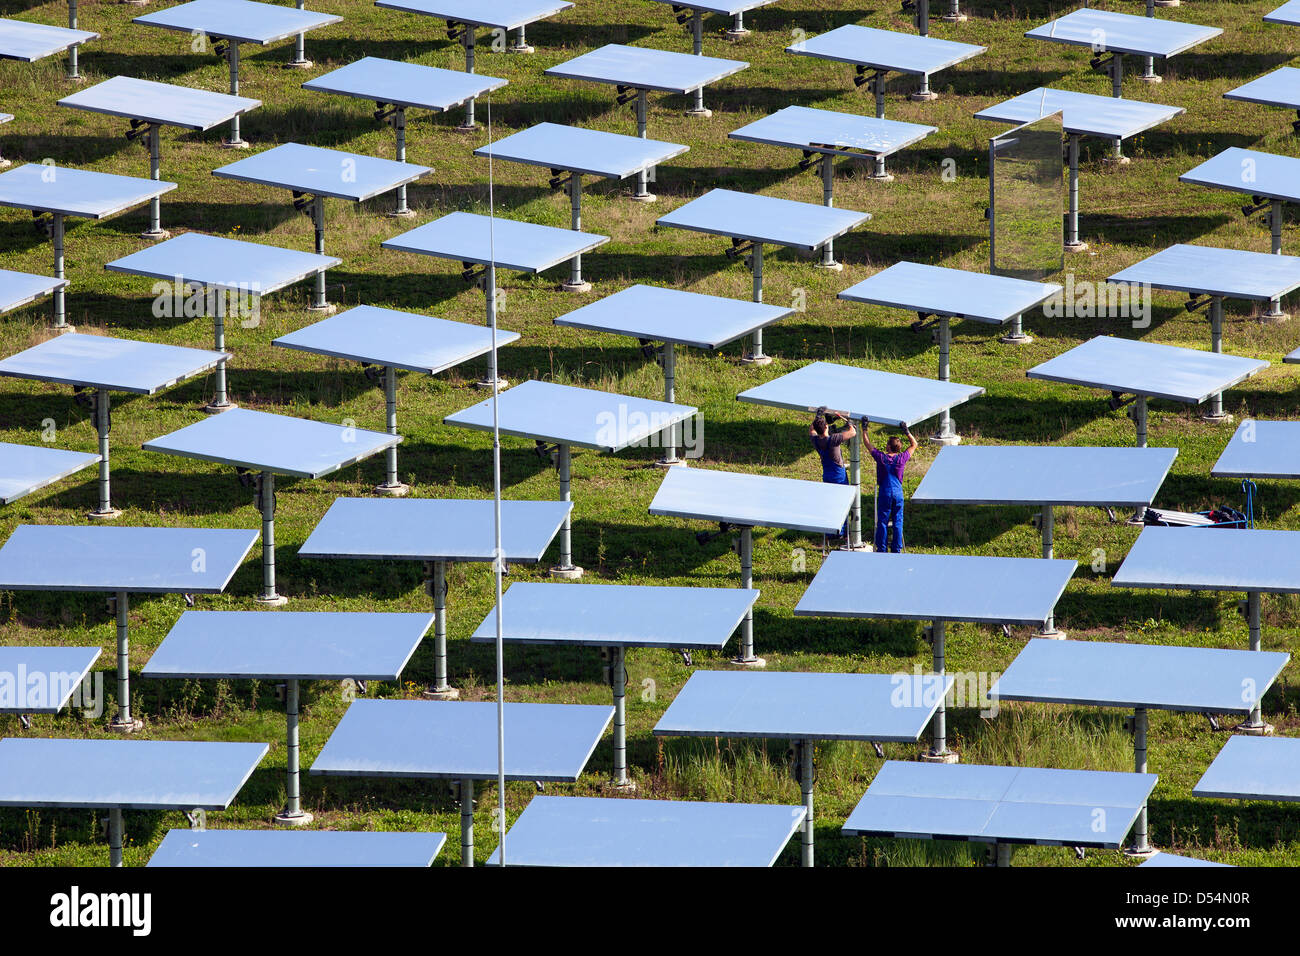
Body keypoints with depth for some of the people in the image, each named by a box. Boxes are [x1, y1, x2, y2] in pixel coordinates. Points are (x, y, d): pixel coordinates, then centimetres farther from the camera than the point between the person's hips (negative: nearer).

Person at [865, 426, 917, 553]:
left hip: (884, 493, -2)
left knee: (882, 522, 5)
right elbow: (914, 444, 12)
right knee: (897, 522, 7)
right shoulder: (902, 458, -3)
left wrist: (864, 429, 16)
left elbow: (868, 443, 6)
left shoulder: (881, 457, -7)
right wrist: (907, 431, 12)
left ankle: (881, 549, 7)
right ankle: (897, 549, 9)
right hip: (898, 493, 2)